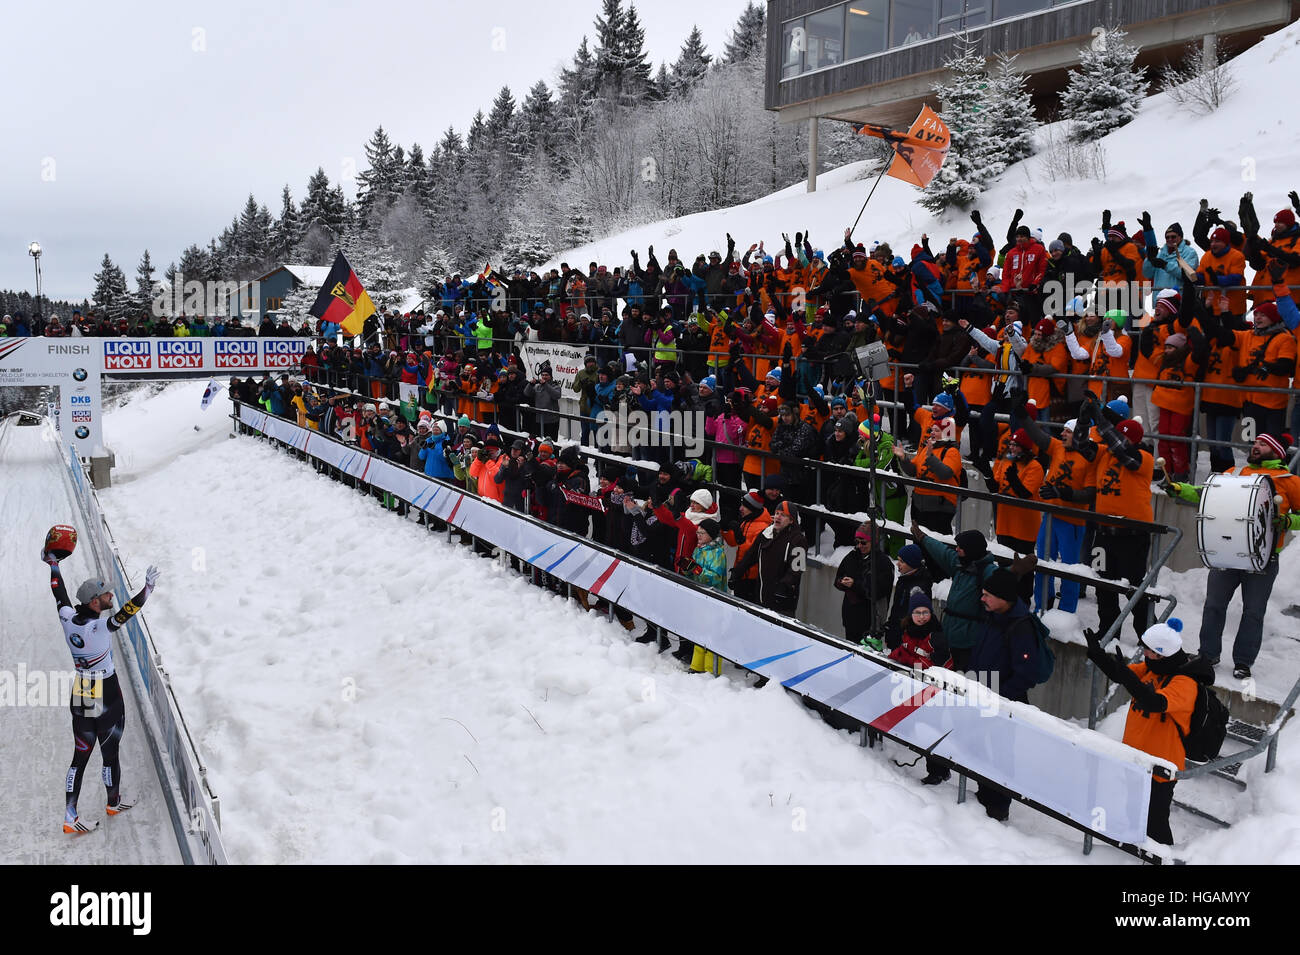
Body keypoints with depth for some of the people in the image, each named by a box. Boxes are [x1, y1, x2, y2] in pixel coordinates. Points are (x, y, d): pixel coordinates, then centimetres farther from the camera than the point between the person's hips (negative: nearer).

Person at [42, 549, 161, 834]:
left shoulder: (68, 619, -8)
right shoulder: (101, 628, -26)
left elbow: (60, 593, 8)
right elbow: (129, 610, -36)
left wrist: (53, 563, 20)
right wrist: (148, 588, -33)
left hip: (79, 702, 6)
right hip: (108, 702, -6)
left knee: (80, 757, 13)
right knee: (110, 754, 14)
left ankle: (70, 817, 14)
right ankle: (114, 803, 33)